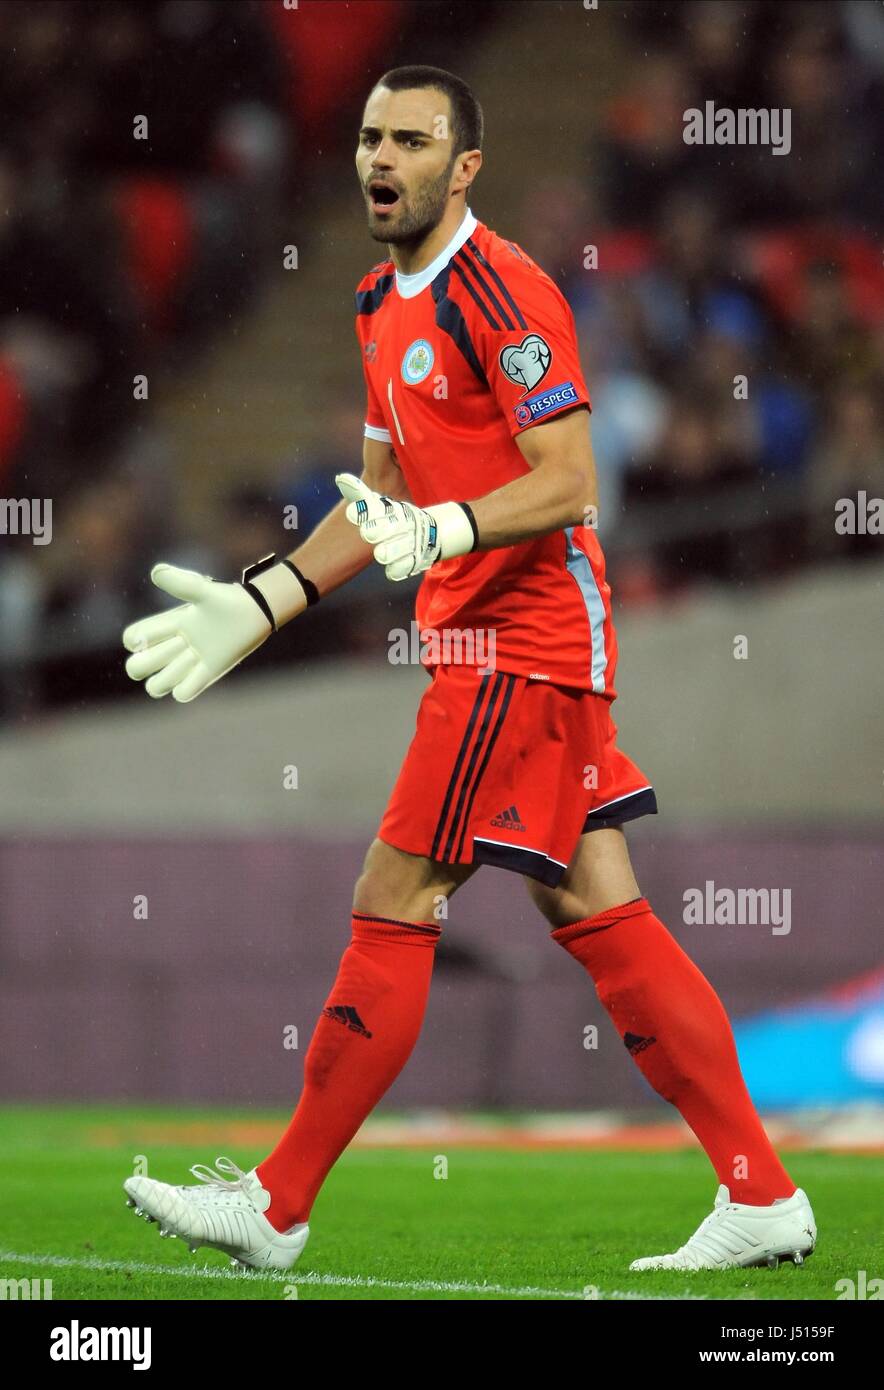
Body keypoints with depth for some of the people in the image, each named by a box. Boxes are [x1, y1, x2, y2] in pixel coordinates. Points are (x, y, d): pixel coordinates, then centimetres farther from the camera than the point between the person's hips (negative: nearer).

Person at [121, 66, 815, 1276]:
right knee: (596, 915, 7)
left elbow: (568, 484, -19)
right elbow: (381, 498, 24)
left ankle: (276, 1208, -2)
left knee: (394, 907, -7)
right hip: (491, 642, 10)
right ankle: (762, 1198, 7)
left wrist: (442, 533, -33)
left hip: (521, 647, -10)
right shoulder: (385, 307, 16)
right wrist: (258, 604, 18)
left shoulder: (499, 293, -14)